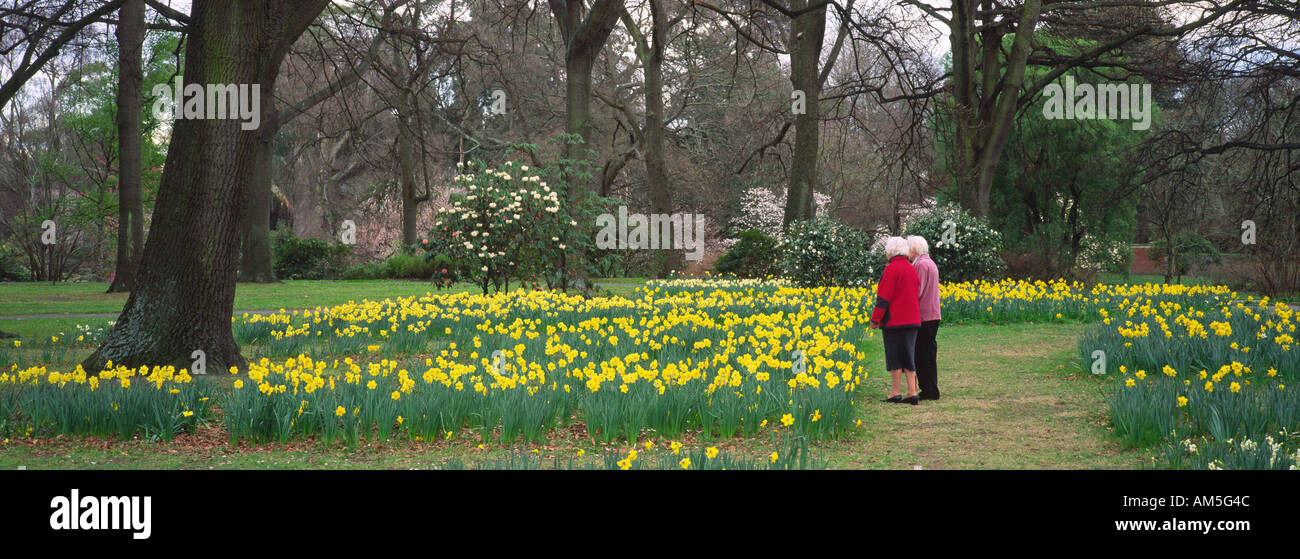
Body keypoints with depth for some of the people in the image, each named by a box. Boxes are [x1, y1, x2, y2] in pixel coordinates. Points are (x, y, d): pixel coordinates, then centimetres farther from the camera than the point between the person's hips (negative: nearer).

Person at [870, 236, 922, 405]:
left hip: (894, 320, -7)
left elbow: (884, 297, -15)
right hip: (912, 320, 7)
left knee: (895, 355, 0)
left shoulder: (892, 269, -13)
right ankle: (912, 393, 3)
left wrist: (875, 319, -9)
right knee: (908, 355, 8)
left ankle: (896, 393, 3)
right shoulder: (912, 269, 10)